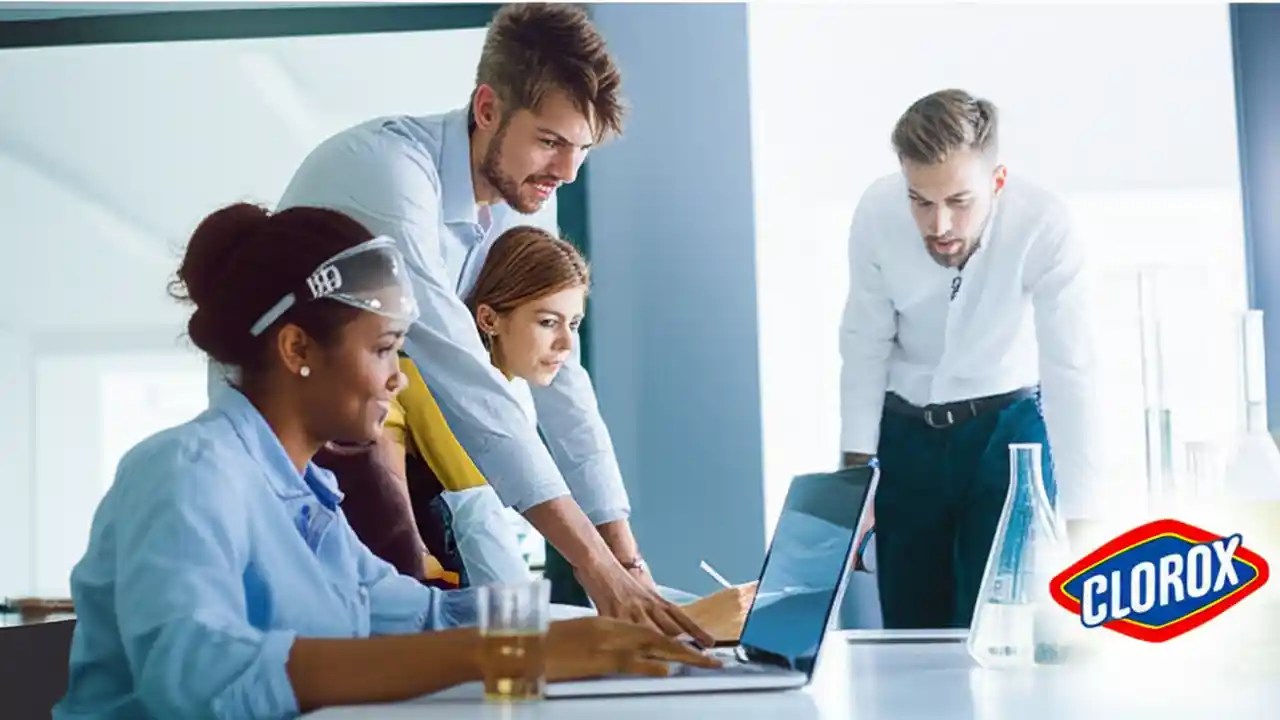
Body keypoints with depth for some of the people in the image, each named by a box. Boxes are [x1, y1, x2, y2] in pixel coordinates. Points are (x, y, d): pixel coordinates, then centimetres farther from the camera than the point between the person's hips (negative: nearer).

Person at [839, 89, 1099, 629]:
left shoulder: (1043, 225, -28)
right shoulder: (877, 213, -20)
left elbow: (1070, 372, -28)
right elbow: (864, 346, -8)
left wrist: (1077, 523, -32)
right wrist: (855, 468, -8)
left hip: (1007, 427, -2)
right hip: (905, 431, 2)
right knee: (909, 631, 8)